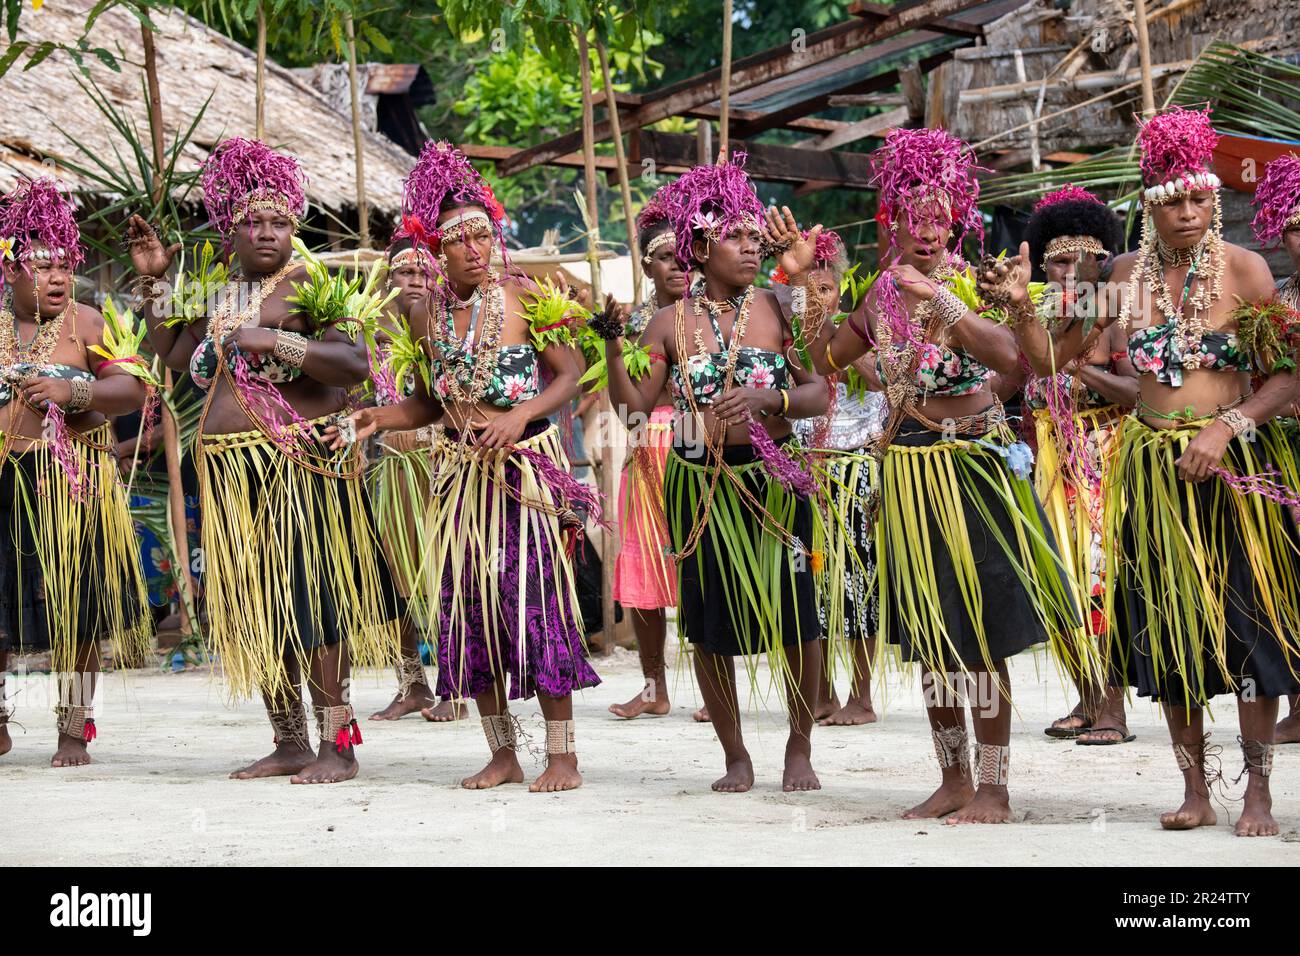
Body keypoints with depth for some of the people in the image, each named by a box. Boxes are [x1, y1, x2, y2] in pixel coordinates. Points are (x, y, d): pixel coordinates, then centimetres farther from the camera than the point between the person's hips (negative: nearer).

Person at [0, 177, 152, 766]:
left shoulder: (88, 325, 2)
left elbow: (131, 390, -8)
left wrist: (72, 392, -21)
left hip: (70, 480, -2)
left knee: (75, 609, 0)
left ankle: (75, 731, 9)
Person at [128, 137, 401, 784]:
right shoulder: (216, 293, 16)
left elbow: (354, 365, -15)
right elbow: (172, 356, 20)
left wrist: (274, 340, -22)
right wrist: (153, 281, 15)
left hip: (300, 463, -7)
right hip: (229, 469, 7)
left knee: (311, 597, -8)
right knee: (257, 607, 9)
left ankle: (338, 744, -4)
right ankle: (290, 743, 17)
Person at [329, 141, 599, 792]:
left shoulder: (523, 300, -6)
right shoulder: (426, 315, 6)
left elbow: (568, 377, -4)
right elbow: (432, 403, 13)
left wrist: (520, 415, -19)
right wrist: (378, 418, -3)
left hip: (525, 467, -4)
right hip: (459, 472, 4)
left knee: (535, 601, -8)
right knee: (468, 608, 4)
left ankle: (562, 756, -1)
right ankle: (503, 754, 14)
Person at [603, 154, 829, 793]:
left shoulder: (776, 310, 0)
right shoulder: (671, 323, 3)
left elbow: (819, 394, -5)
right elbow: (635, 403, 0)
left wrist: (764, 398, -21)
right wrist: (613, 346, -12)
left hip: (772, 482, -1)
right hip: (698, 488, 1)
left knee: (795, 619, -2)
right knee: (709, 624, 7)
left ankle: (800, 748, 18)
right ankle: (735, 757, 21)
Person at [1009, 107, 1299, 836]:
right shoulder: (1129, 276, 5)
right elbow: (1050, 360, 7)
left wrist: (1227, 427, -21)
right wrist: (1022, 305, -9)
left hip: (1234, 465, -4)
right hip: (1155, 468, 4)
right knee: (1168, 628, 7)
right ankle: (1196, 790, 18)